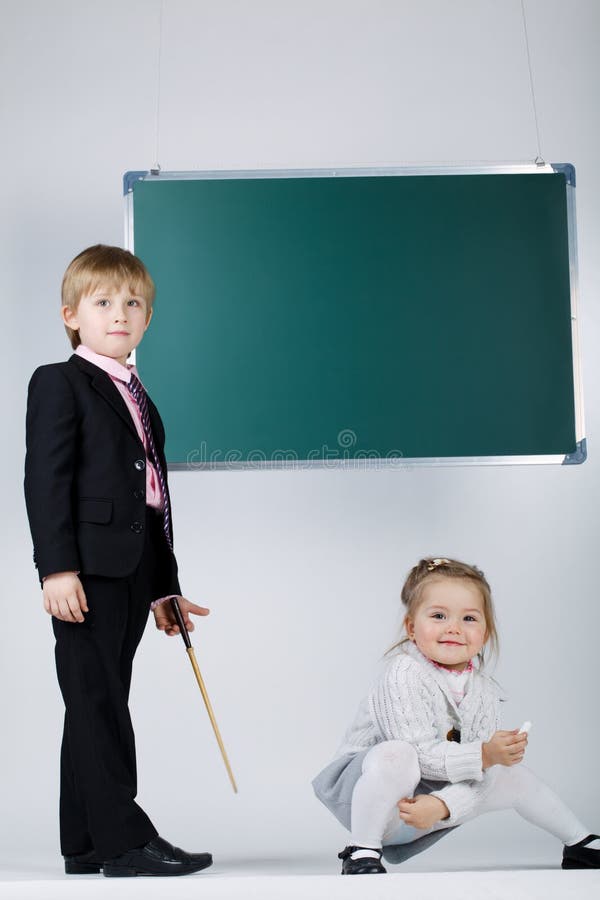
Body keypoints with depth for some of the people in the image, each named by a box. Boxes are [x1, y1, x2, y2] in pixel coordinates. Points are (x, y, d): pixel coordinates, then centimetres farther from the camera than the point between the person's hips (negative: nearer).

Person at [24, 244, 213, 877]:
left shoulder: (139, 400, 22)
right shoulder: (59, 383, -1)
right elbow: (45, 480, -11)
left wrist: (164, 587, 20)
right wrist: (57, 566, -20)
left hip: (132, 573, 8)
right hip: (87, 569, -8)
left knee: (98, 706, 11)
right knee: (98, 703, -6)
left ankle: (86, 845, 18)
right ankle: (124, 840, -3)